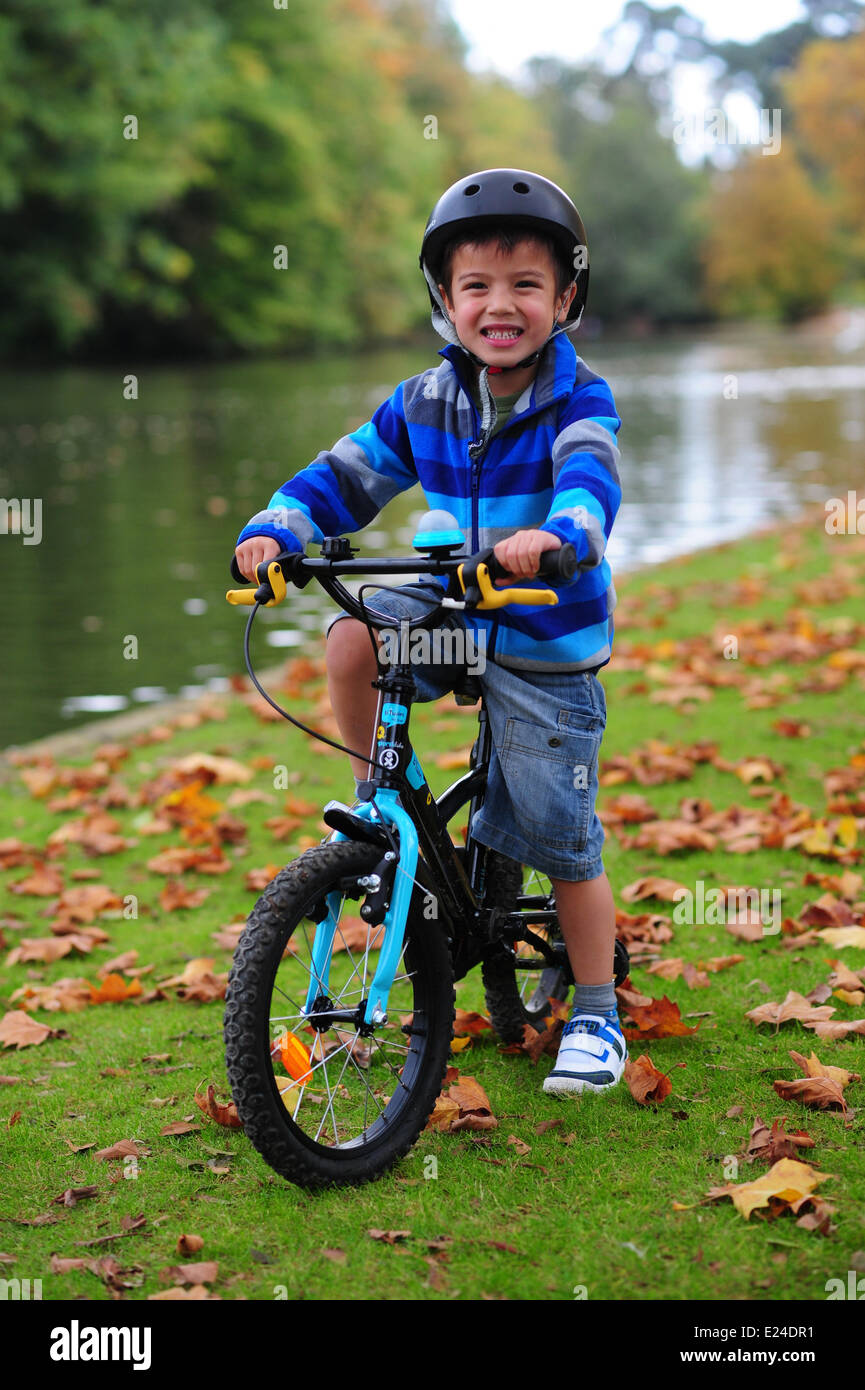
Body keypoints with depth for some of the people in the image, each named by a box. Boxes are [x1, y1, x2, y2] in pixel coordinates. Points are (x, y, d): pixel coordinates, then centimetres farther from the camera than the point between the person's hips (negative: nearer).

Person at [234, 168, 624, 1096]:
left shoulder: (578, 402, -15)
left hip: (547, 643, -4)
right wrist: (274, 528, -19)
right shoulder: (424, 404, -2)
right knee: (352, 640, -27)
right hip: (452, 609, 4)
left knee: (561, 841, 0)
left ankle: (595, 1017, 18)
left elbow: (590, 480, -34)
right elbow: (346, 475, 0)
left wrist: (555, 535, -56)